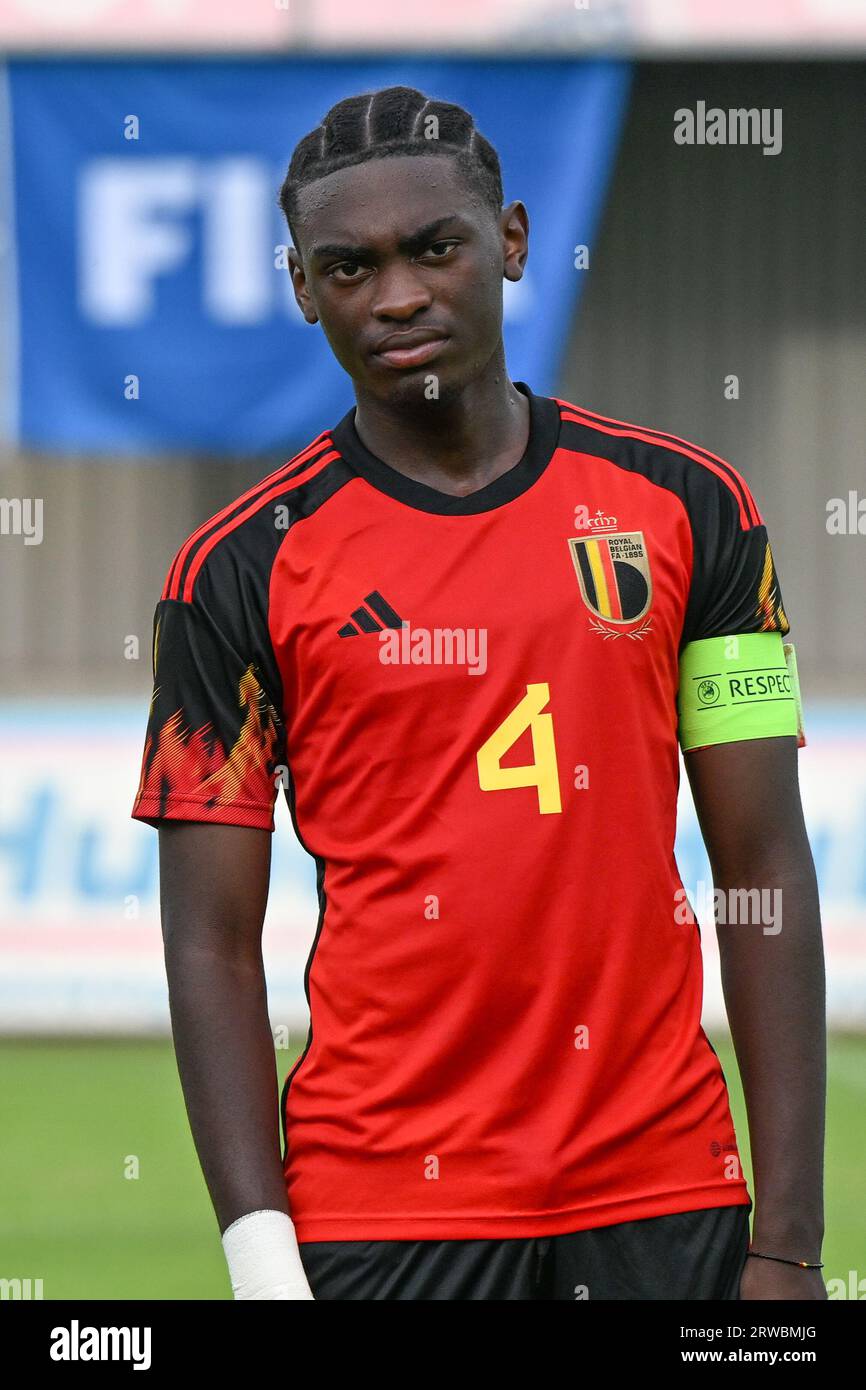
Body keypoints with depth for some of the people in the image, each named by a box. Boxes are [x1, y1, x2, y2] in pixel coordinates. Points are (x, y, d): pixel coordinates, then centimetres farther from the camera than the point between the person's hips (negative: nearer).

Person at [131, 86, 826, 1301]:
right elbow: (212, 942, 0)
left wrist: (788, 1242, -1)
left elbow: (764, 876, 5)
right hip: (381, 1212, -1)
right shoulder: (242, 569, 1)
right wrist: (258, 1253, -10)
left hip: (666, 1197, 2)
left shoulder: (685, 506, 6)